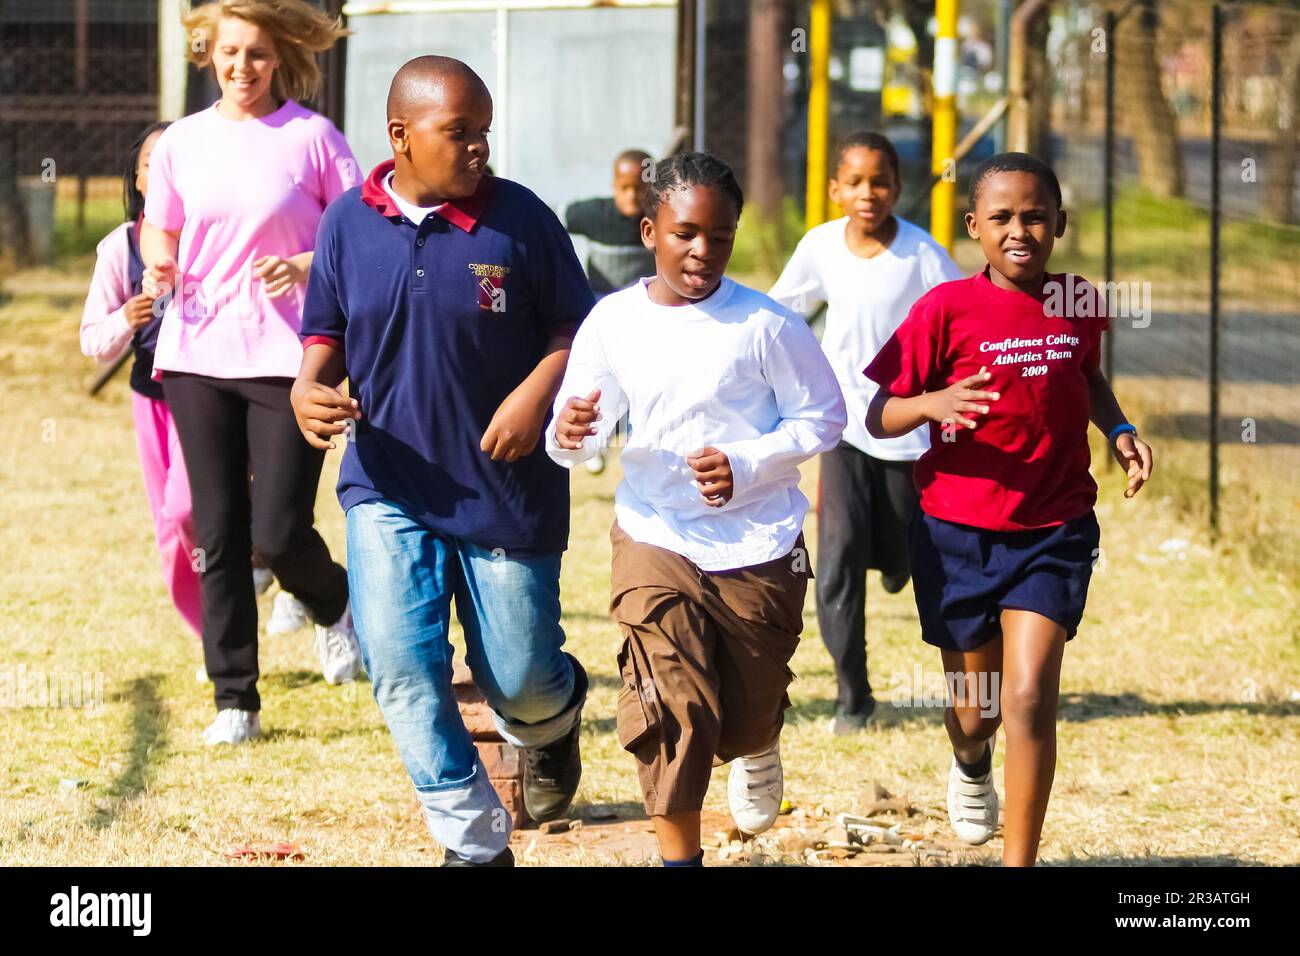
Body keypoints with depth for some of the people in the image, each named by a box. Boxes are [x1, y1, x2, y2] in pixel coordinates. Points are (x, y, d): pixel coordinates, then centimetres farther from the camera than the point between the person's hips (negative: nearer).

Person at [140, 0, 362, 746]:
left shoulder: (312, 137, -2)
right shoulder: (183, 142, 7)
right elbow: (159, 231, 16)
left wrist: (305, 266, -18)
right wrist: (160, 266, -6)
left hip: (287, 357, -3)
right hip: (198, 355, 3)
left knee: (279, 532, -9)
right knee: (218, 536, 3)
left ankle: (334, 604, 25)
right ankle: (235, 701, 12)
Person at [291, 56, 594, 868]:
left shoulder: (521, 219, -8)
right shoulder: (349, 222, -1)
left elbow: (577, 329, -1)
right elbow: (325, 334, 10)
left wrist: (539, 389, -20)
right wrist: (310, 389, -11)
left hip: (508, 487, -1)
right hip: (389, 485, 2)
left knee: (519, 678, 4)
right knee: (402, 663, -12)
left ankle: (555, 719, 45)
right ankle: (475, 842, 0)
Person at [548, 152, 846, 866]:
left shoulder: (764, 325, -11)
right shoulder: (613, 322, -4)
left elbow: (822, 417, -4)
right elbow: (574, 436, 2)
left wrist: (746, 463, -18)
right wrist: (569, 435, -23)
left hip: (757, 546, -1)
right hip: (655, 539, 1)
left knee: (746, 718, 12)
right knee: (675, 711, -13)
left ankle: (757, 750, 51)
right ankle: (679, 854, 3)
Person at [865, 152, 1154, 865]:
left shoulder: (1080, 306, -1)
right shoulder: (946, 309, -11)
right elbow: (878, 417, -10)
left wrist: (1117, 430, 2)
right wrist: (931, 403, -30)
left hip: (1054, 532, 1)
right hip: (958, 532, -1)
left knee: (1029, 696, -15)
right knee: (976, 708, 14)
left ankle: (1020, 866, -6)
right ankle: (971, 768, 52)